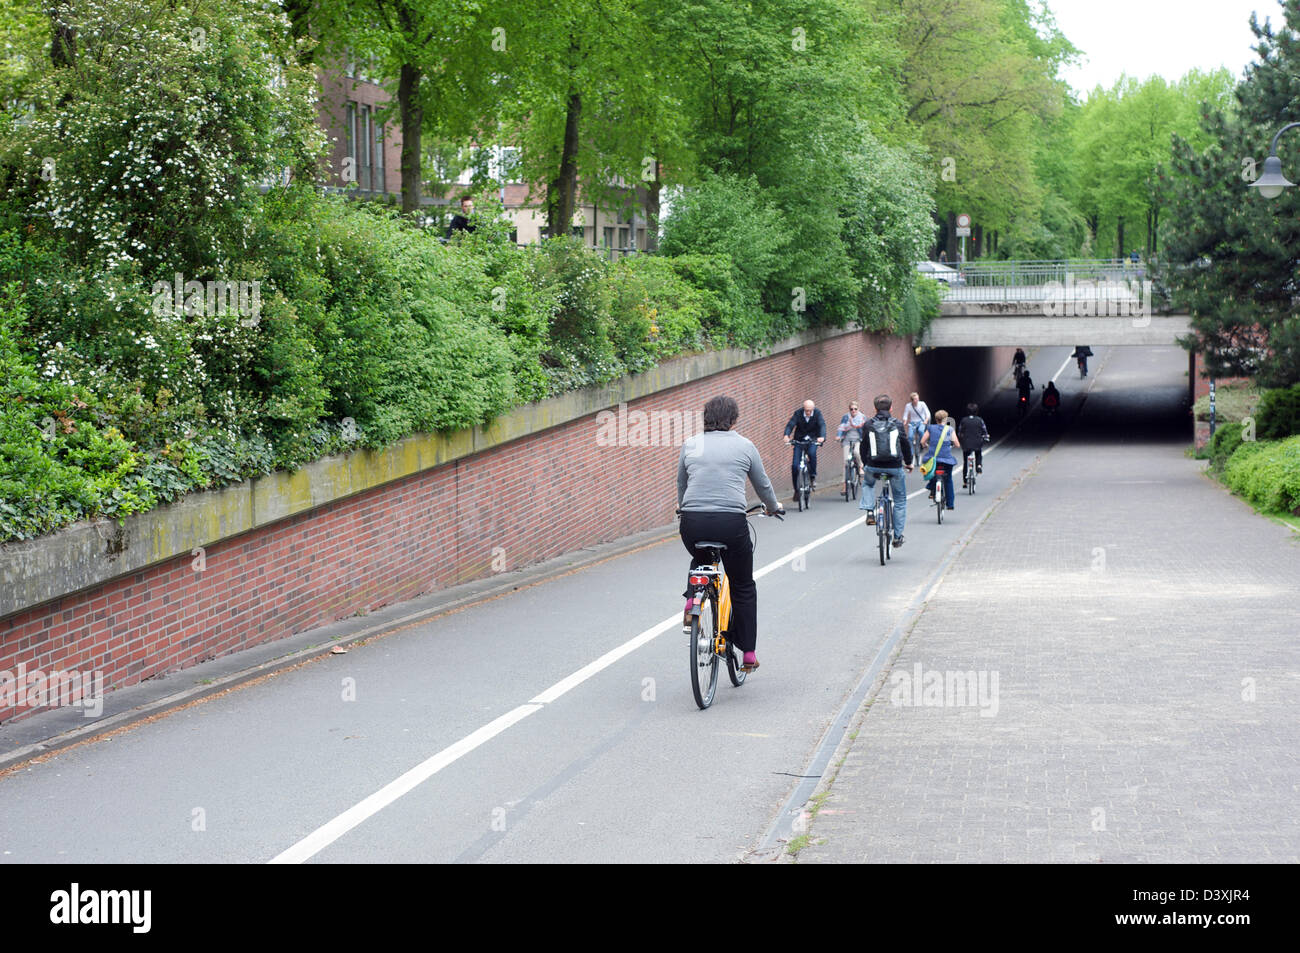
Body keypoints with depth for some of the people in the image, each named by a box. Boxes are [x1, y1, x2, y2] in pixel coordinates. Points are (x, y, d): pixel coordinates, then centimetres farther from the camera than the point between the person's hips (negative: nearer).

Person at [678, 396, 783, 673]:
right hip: (731, 522, -2)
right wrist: (774, 506, 39)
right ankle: (748, 653, 15)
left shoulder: (690, 445, 12)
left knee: (700, 560, 36)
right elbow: (763, 485, 19)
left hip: (692, 523, 2)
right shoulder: (744, 446, 7)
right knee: (743, 587, 15)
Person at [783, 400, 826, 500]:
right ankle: (796, 490, 7)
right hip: (799, 440, 1)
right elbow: (790, 425, -21)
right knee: (795, 465, -9)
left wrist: (822, 436, -44)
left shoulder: (817, 413, -12)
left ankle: (813, 476, -15)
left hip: (813, 439, -1)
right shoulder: (798, 414, -12)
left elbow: (822, 425, -24)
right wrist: (786, 435, -42)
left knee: (812, 453, -35)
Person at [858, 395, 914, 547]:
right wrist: (908, 463, 19)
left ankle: (869, 511, 10)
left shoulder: (868, 425, 2)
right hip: (894, 467, -1)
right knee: (900, 500, 15)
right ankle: (897, 536, 13)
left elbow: (864, 447, 7)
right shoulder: (897, 424, 0)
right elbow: (905, 444, 4)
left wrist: (864, 464, 21)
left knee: (867, 484, 34)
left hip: (873, 466, 1)